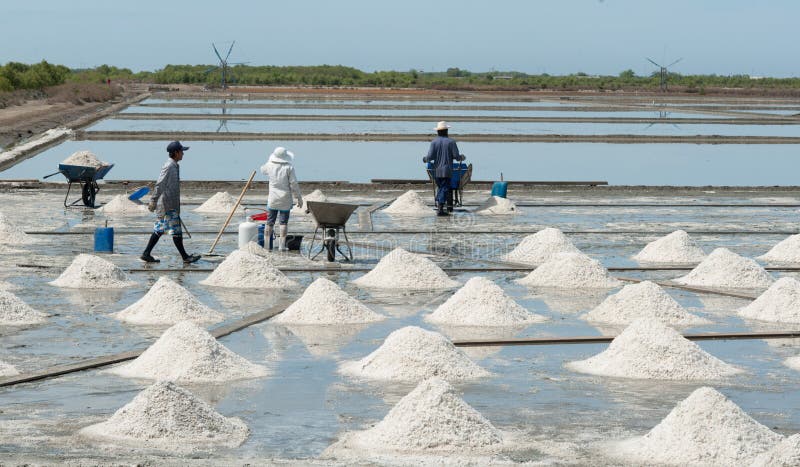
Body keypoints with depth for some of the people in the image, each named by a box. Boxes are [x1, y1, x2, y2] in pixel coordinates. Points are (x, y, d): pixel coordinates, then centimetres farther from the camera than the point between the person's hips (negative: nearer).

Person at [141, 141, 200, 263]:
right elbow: (159, 185, -21)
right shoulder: (169, 167, -16)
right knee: (176, 230, -3)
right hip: (167, 206, -10)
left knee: (159, 230, 10)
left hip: (172, 205, 10)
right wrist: (153, 201, -23)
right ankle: (185, 257, 2)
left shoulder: (174, 166, 15)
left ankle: (146, 254, 12)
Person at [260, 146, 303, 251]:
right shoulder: (289, 168, -11)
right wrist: (299, 198, -1)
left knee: (270, 222, 11)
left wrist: (271, 161, 33)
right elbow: (294, 184, -10)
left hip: (272, 200, 2)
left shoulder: (270, 166, -2)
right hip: (285, 200, -2)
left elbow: (262, 169, 23)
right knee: (283, 222, 3)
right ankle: (282, 245, 0)